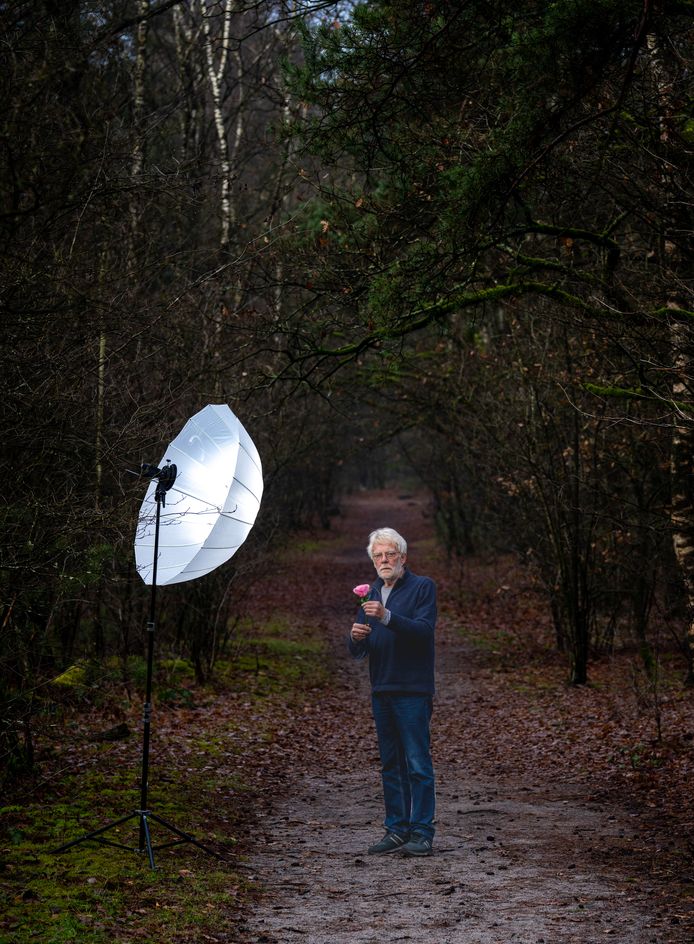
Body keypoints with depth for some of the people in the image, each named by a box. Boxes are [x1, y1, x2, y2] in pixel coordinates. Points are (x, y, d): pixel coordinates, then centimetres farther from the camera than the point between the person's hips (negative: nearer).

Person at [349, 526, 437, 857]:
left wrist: (387, 617, -28)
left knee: (418, 764, -7)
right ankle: (396, 830, 15)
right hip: (381, 691, 7)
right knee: (390, 764, 10)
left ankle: (421, 833, -4)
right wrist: (356, 637, -8)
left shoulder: (422, 587, -2)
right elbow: (358, 652, 16)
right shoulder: (371, 594, 17)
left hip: (413, 691, -7)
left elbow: (424, 630, -18)